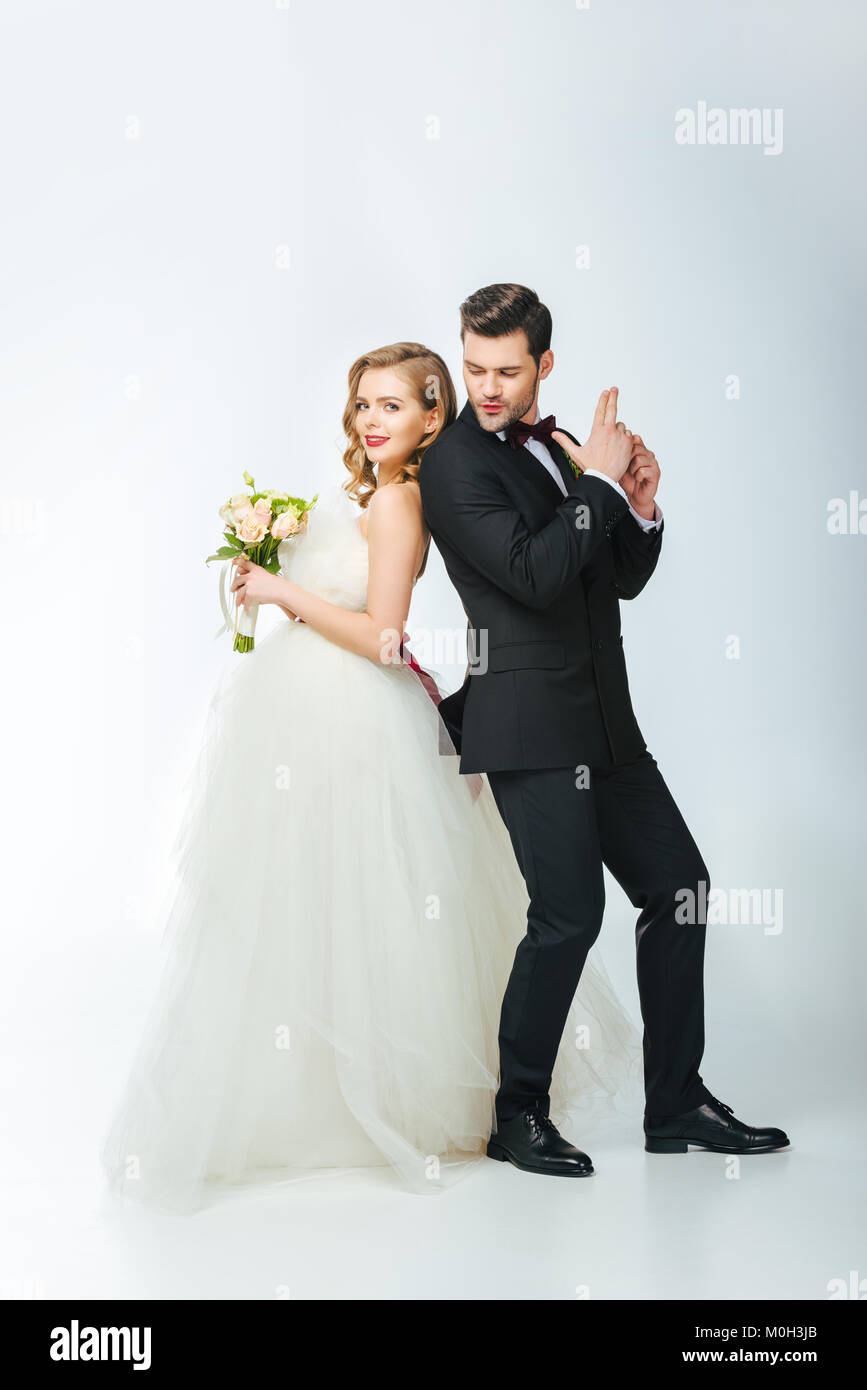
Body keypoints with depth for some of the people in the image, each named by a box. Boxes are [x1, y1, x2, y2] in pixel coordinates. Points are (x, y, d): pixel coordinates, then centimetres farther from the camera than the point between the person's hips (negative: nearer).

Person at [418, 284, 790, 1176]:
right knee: (569, 912, -12)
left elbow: (622, 580, 16)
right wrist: (601, 481, -13)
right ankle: (517, 1114, 7)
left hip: (602, 718, 8)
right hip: (529, 723, -8)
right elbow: (536, 575, -21)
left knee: (678, 885, 9)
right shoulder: (455, 463, -9)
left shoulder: (559, 446, 15)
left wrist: (640, 508, -1)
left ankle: (676, 1103, 20)